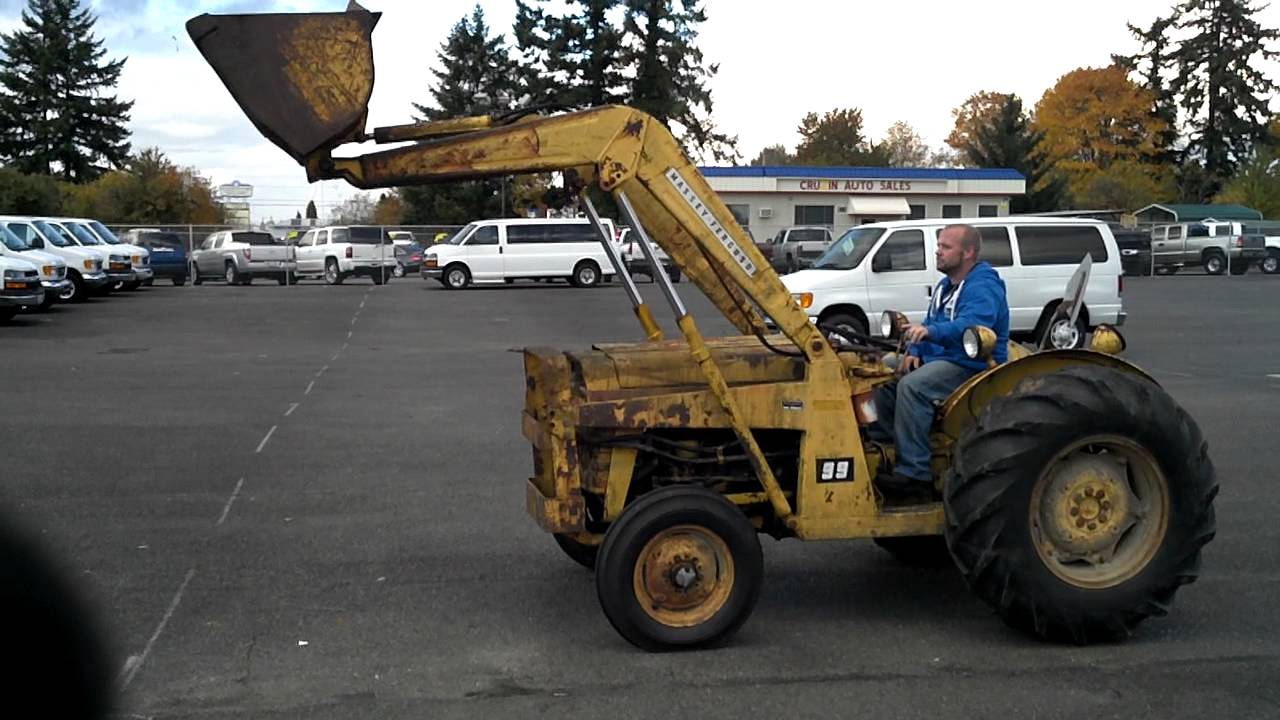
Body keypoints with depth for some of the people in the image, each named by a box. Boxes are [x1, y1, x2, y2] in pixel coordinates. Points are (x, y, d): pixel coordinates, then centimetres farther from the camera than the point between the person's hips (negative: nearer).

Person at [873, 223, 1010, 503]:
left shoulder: (983, 286, -14)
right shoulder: (946, 285, 18)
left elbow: (972, 324, -33)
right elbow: (931, 326, 21)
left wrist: (930, 331, -49)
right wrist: (914, 351, 0)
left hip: (972, 365, -10)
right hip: (937, 358, 10)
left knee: (912, 386, -33)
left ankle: (914, 474, -32)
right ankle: (890, 452, -4)